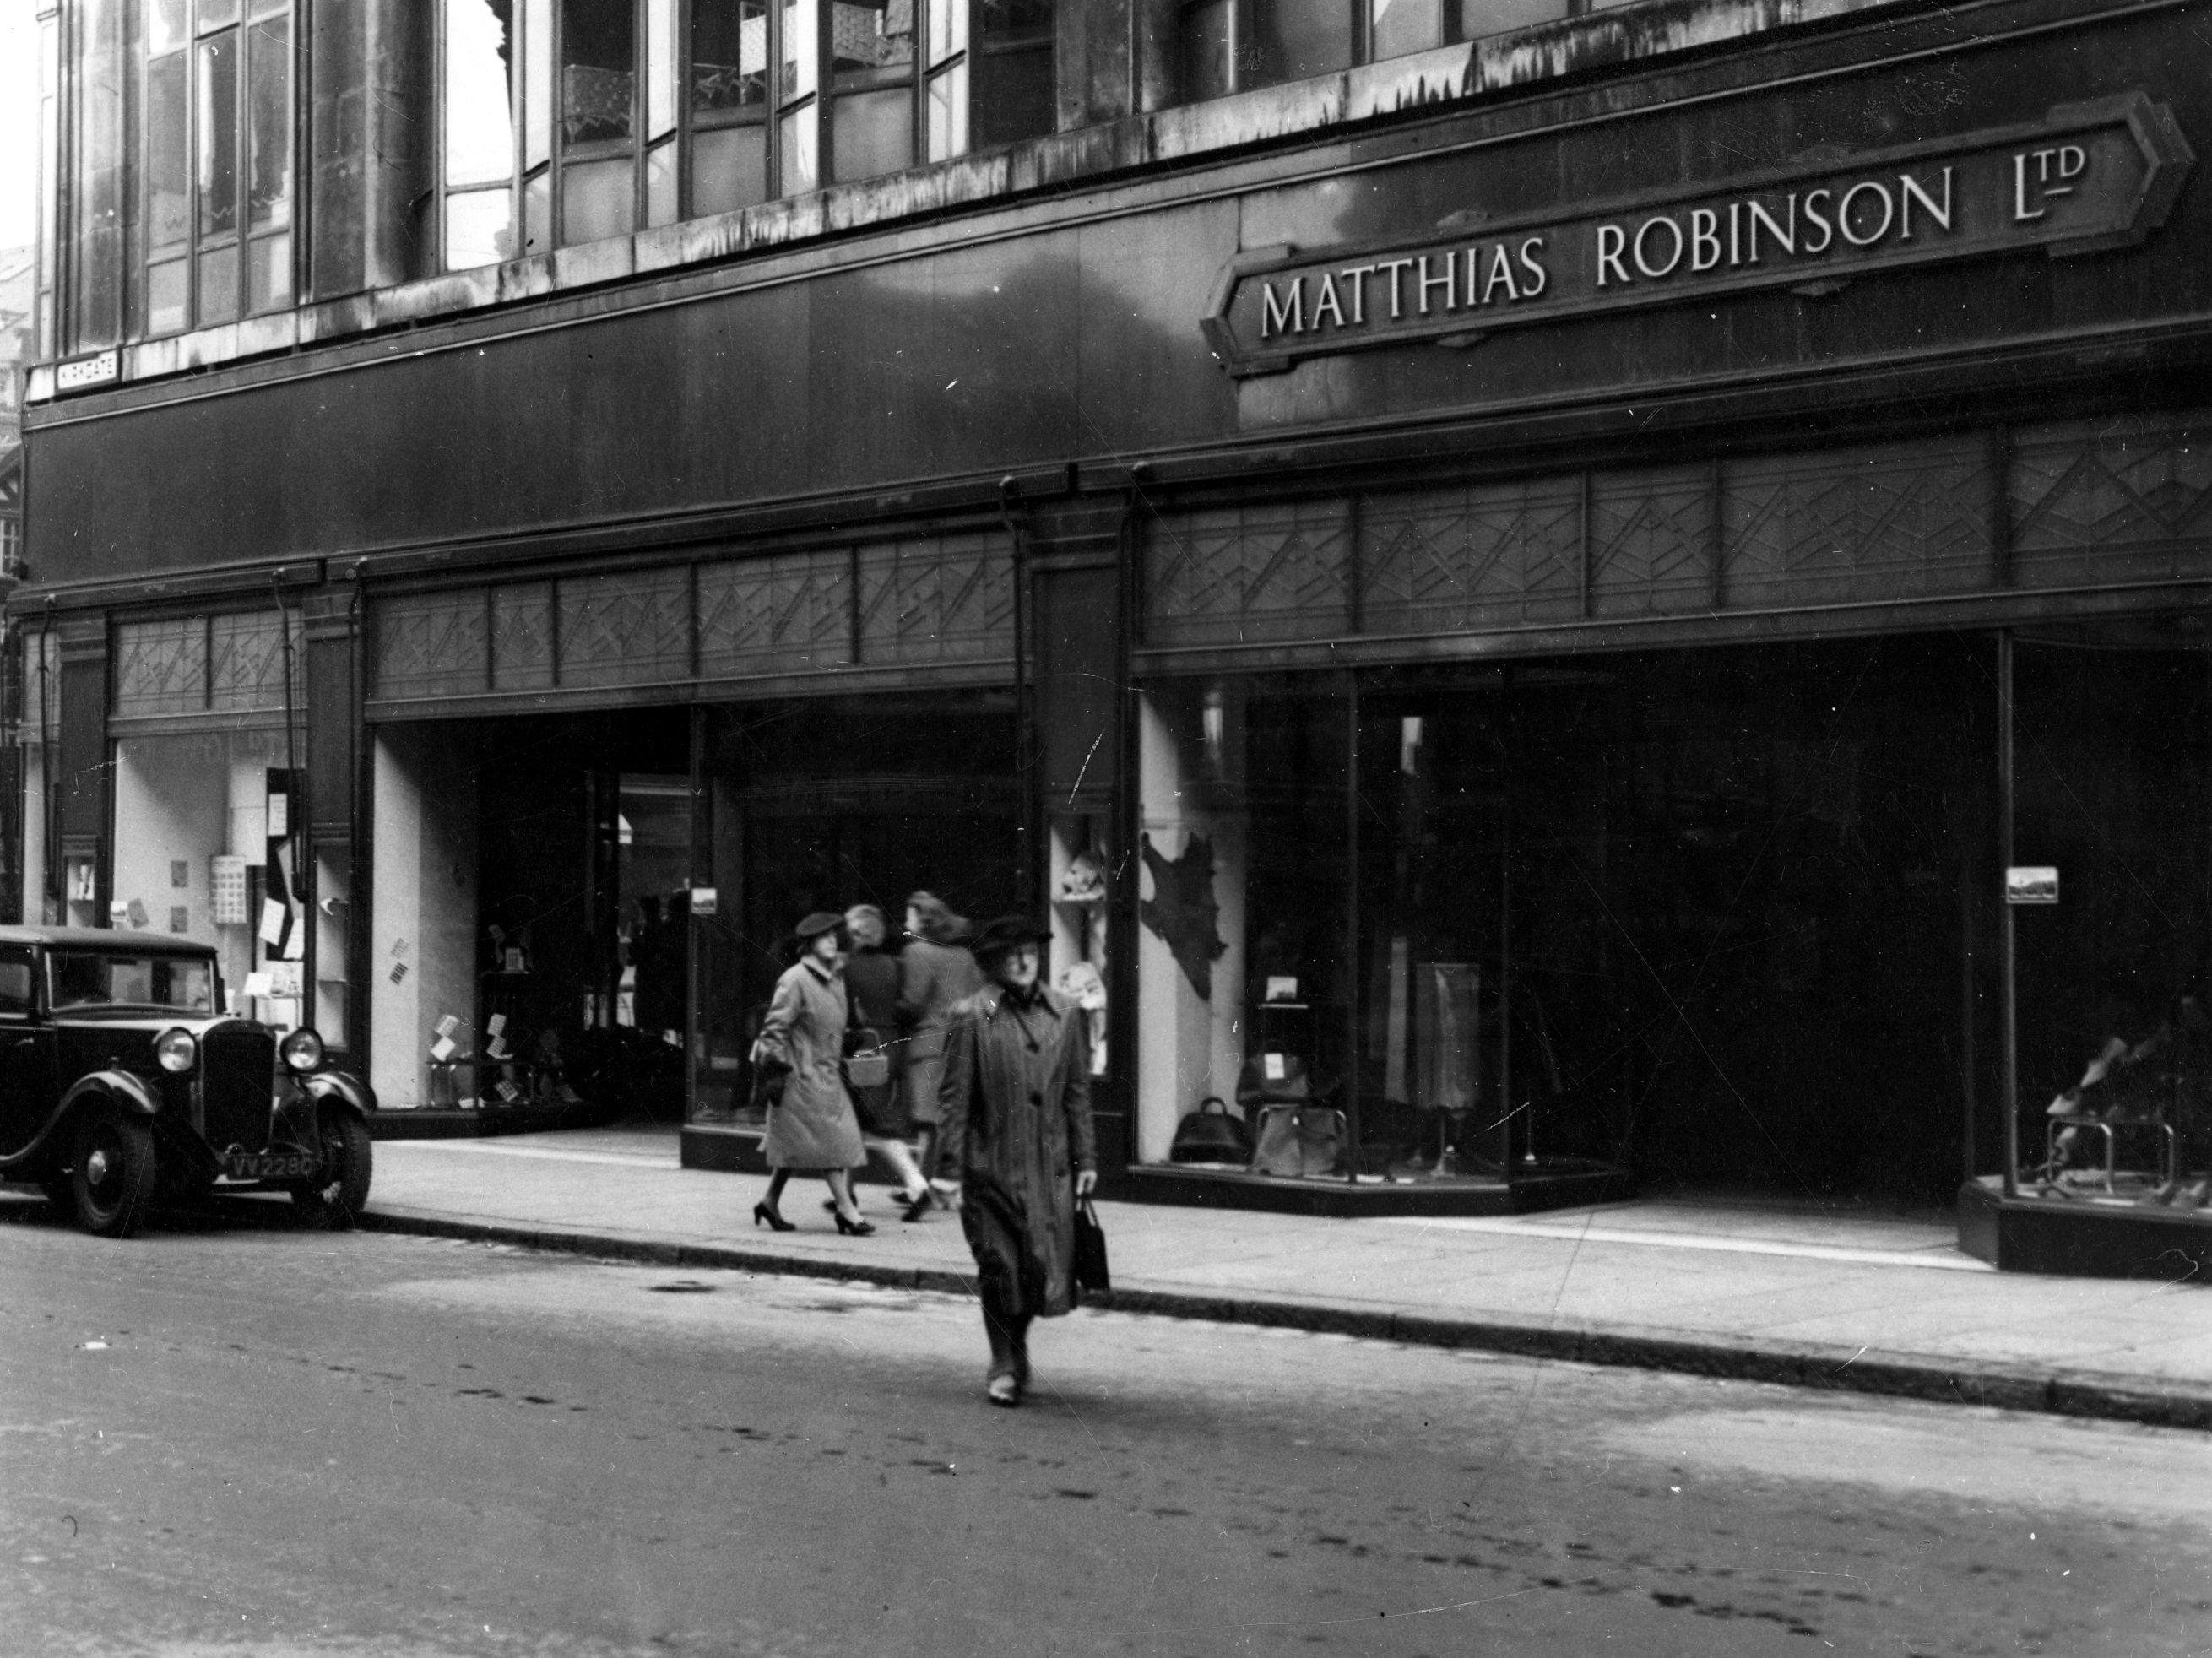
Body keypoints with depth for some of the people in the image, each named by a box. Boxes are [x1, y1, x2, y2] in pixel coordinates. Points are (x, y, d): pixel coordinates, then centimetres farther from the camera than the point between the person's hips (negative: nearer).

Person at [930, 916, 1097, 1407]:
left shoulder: (1065, 1014, 7)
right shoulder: (970, 1019, -4)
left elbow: (1078, 1091, 12)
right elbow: (953, 1099, -4)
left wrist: (1085, 1158, 8)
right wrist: (951, 1170, -8)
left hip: (1050, 1166, 3)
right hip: (990, 1165, -3)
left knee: (1049, 1270, 0)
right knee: (1000, 1270, -1)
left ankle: (1014, 1345, 28)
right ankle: (1005, 1365, 17)